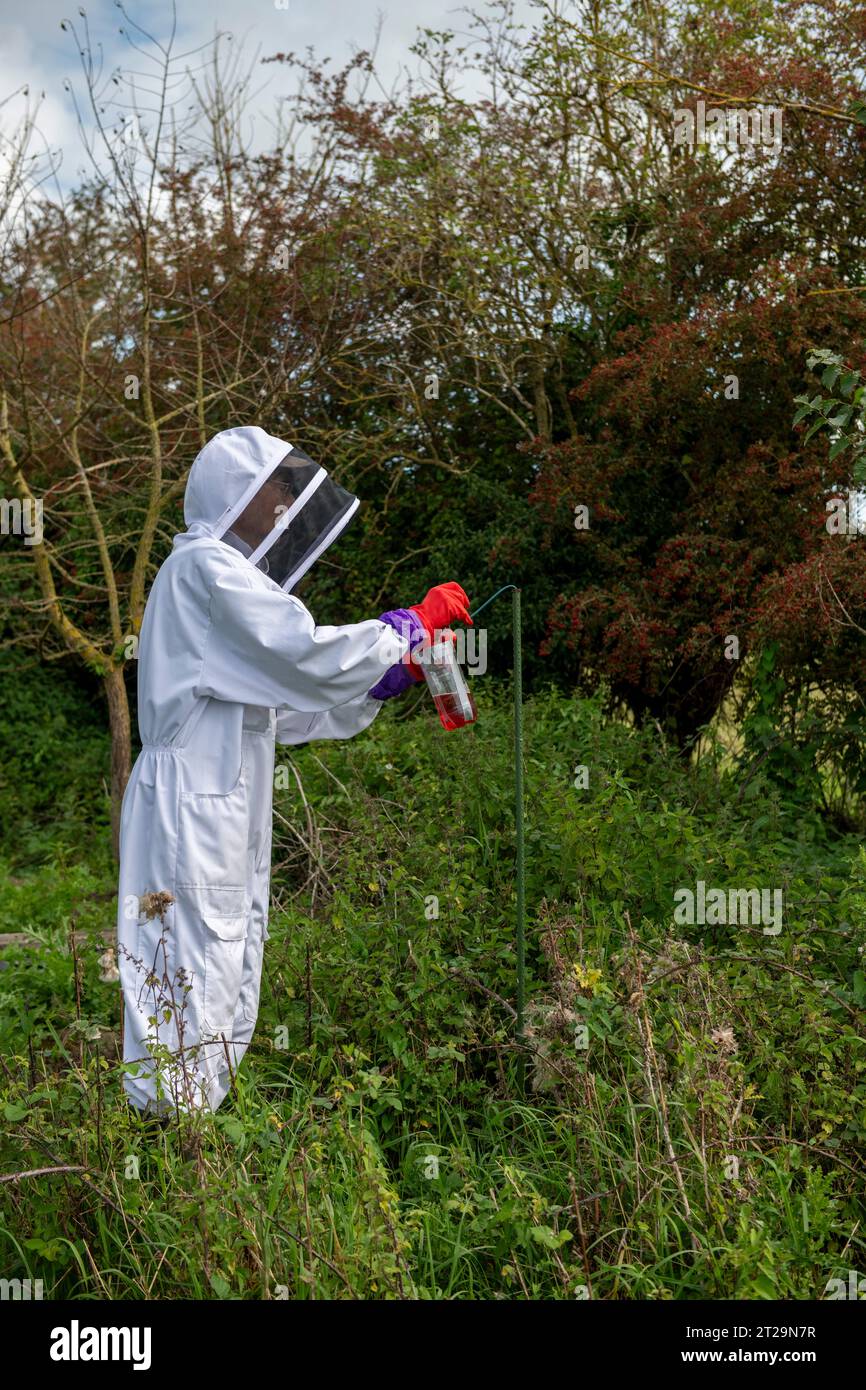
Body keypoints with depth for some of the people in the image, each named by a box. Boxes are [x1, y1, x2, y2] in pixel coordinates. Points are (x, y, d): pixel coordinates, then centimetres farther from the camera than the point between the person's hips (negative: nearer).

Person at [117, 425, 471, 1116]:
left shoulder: (230, 574, 22)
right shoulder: (204, 565, -9)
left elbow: (288, 708, 21)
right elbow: (310, 654, -18)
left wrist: (396, 674, 15)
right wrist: (413, 622, -5)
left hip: (226, 817, 10)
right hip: (191, 809, -10)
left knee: (230, 1003, 12)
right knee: (192, 985, -9)